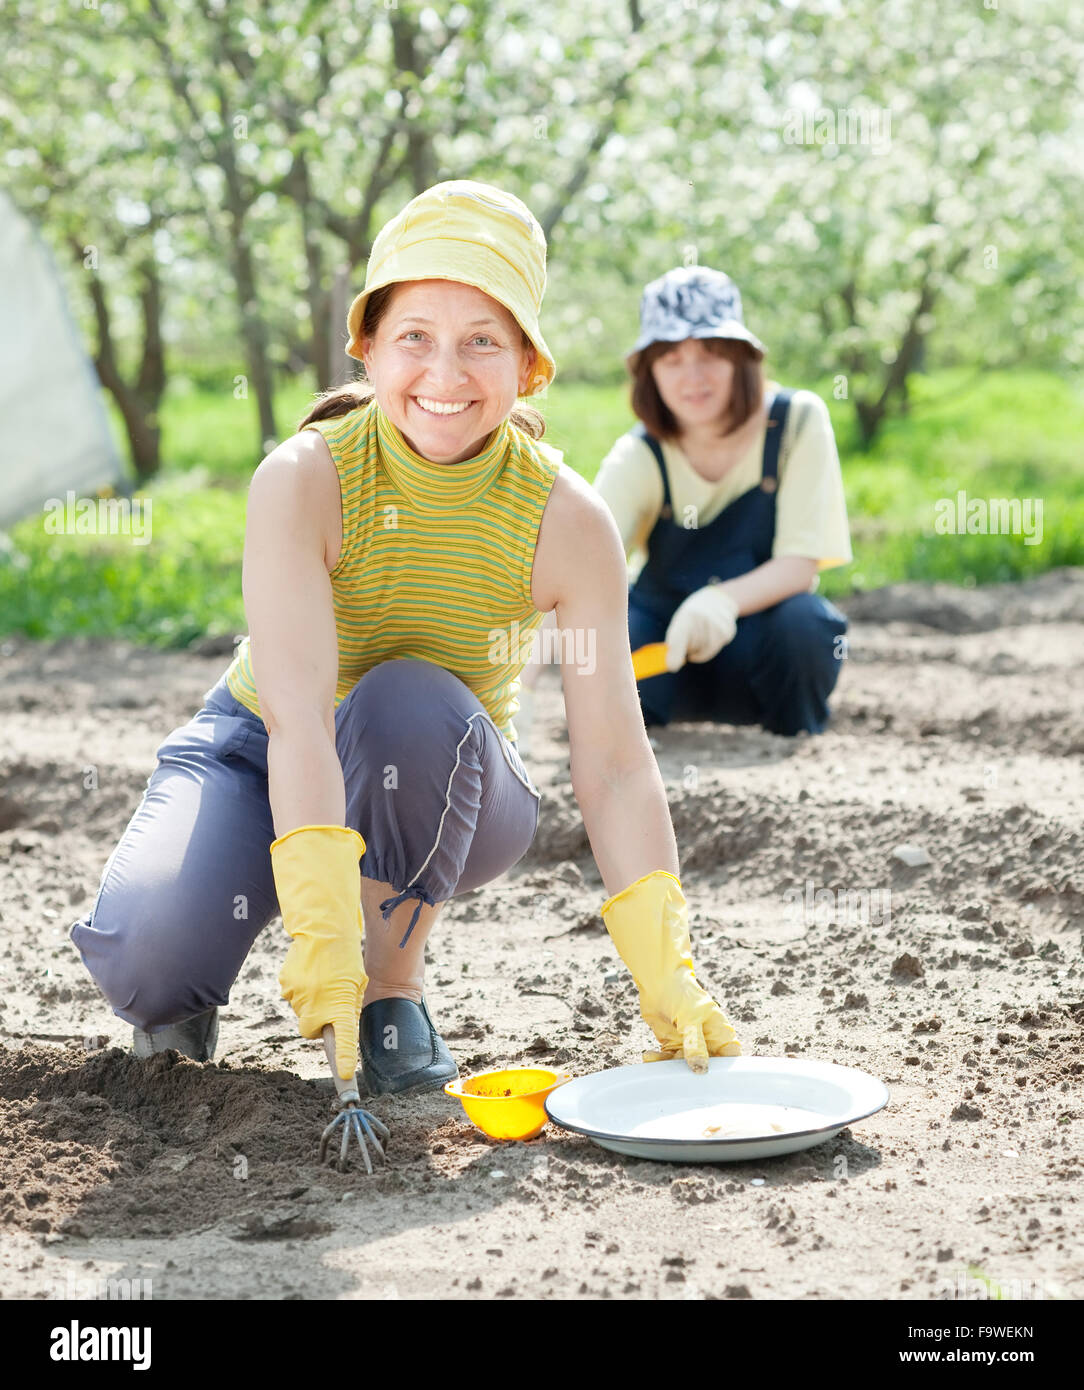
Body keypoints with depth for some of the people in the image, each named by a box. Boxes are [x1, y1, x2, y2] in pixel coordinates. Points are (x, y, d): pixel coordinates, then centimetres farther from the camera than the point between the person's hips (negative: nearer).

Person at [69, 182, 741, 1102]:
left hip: (440, 794, 1)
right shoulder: (304, 479, -25)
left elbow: (614, 767, -23)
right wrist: (322, 933, -48)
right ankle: (178, 1000, 10)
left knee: (414, 705, -35)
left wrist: (670, 980, -33)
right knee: (148, 961, -29)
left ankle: (395, 989, -12)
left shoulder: (569, 521, -20)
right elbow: (297, 716, -36)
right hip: (263, 756, -1)